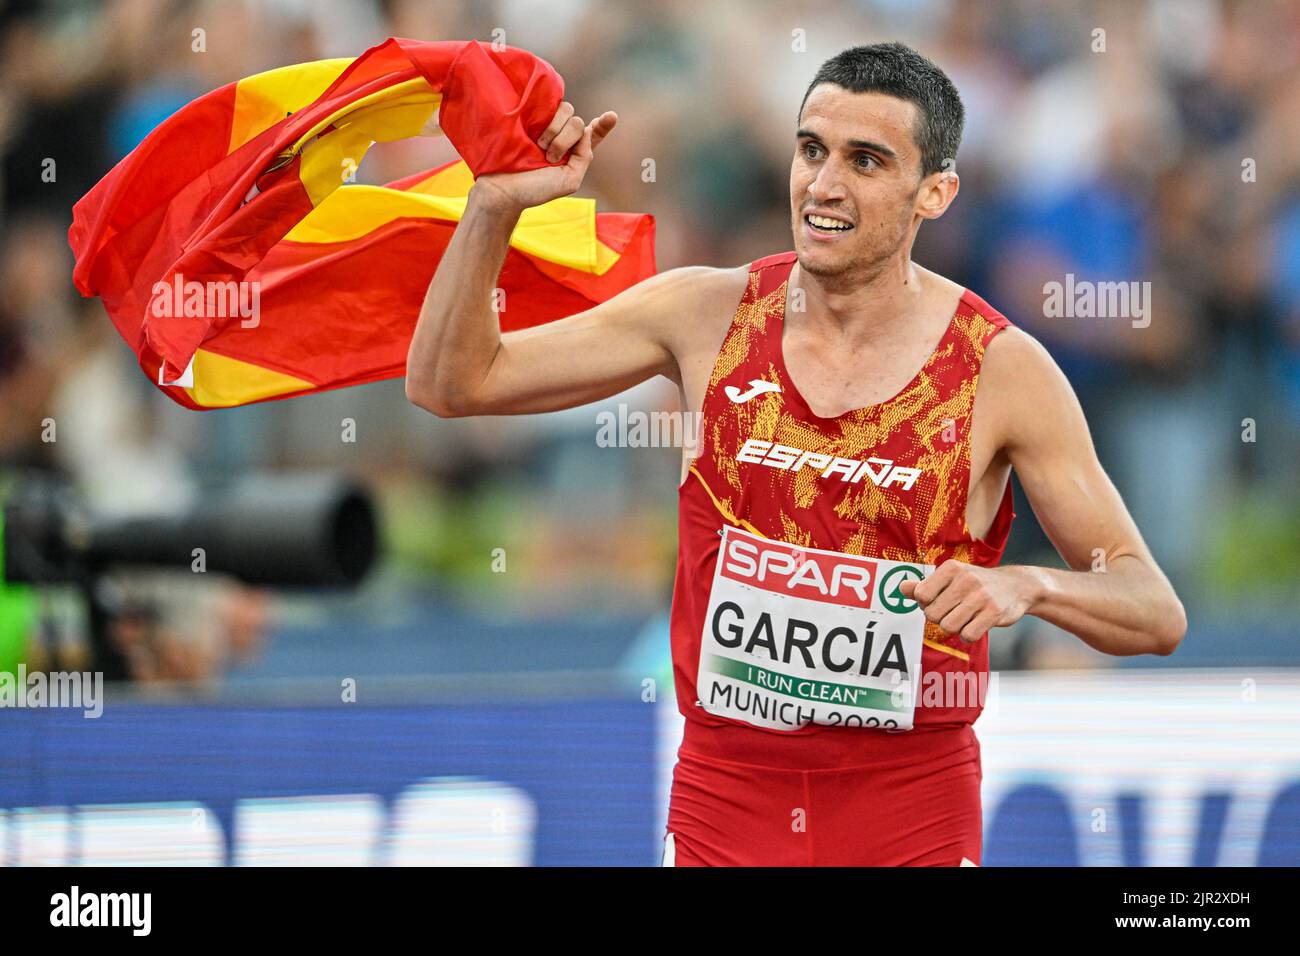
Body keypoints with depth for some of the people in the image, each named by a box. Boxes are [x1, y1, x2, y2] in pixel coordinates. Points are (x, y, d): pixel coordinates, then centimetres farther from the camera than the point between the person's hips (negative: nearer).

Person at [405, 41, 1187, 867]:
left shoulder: (1001, 370, -9)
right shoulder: (708, 317, -2)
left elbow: (1157, 614, -7)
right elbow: (450, 382, 2)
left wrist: (1026, 587, -27)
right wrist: (497, 206, -11)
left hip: (911, 810, -2)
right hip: (723, 790, 2)